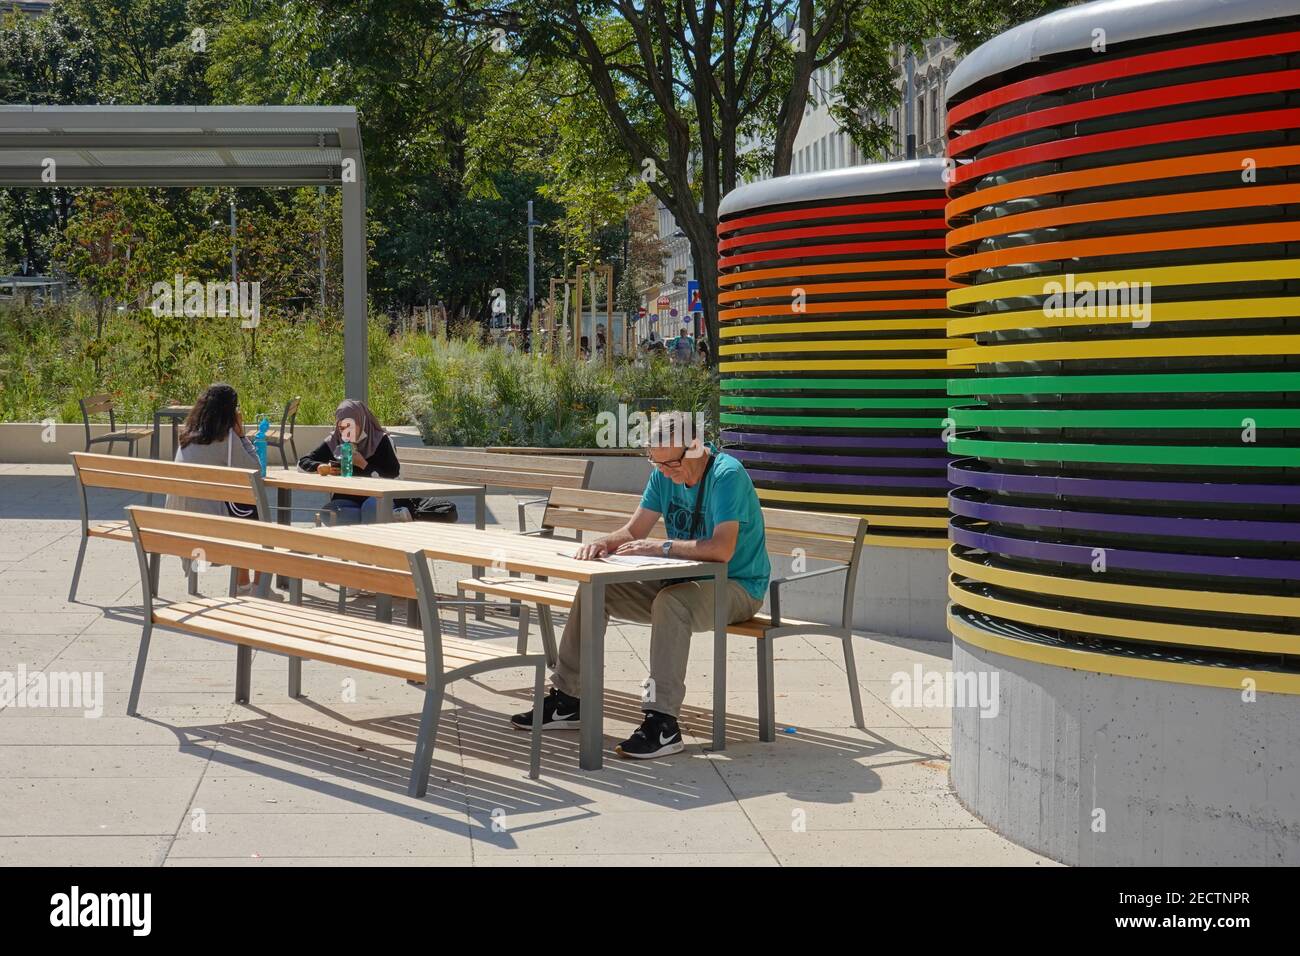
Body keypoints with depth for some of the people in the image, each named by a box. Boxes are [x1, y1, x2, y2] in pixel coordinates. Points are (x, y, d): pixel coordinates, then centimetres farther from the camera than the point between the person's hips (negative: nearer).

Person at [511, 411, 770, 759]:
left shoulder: (727, 475, -22)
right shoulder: (664, 474, 3)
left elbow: (722, 549, -32)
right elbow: (634, 531, 6)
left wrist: (660, 547, -29)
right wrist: (604, 543, -16)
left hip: (737, 586, -8)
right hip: (683, 580, 8)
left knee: (670, 602, -39)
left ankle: (663, 723, -36)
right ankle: (567, 699, 4)